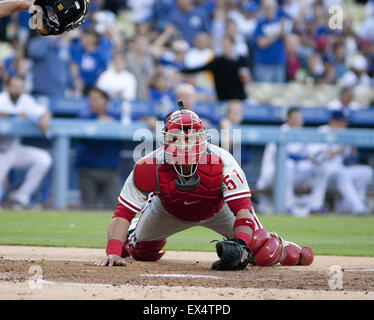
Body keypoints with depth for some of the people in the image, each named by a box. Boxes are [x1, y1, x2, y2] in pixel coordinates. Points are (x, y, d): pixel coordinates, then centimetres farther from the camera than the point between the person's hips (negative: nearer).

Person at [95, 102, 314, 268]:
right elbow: (123, 213, -35)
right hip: (169, 211, 1)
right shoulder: (150, 169, -38)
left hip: (219, 210, -1)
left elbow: (243, 209, -42)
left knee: (263, 253, -10)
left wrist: (239, 245, -61)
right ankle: (135, 231, 48)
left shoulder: (222, 163, -41)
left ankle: (282, 249, 29)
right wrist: (113, 252, -52)